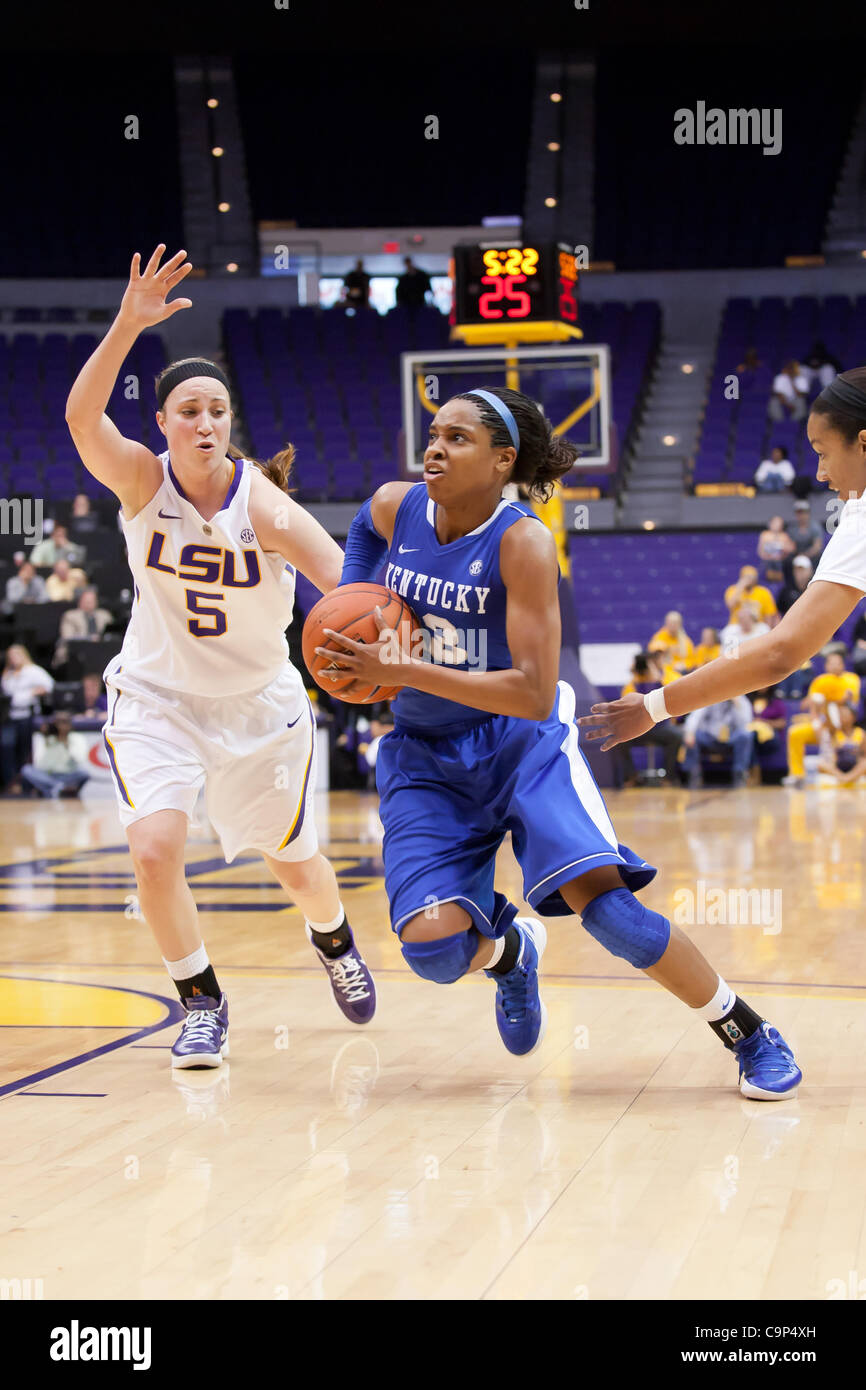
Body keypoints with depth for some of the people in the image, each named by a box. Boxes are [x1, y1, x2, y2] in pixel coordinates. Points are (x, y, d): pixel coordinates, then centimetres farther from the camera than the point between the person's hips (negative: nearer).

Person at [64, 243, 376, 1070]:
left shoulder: (263, 506, -22)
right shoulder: (141, 480, -16)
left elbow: (349, 583, -37)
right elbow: (82, 415, -36)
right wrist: (129, 326, -50)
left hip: (257, 703, 0)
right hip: (155, 698, 0)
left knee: (293, 863, 14)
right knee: (154, 848, -20)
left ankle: (333, 943, 51)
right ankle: (202, 1005, 2)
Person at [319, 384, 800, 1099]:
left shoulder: (524, 542, -21)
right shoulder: (394, 507, -7)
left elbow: (533, 694, -27)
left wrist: (401, 671, -29)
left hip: (523, 742, -4)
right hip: (426, 756, 4)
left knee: (599, 896, -25)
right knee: (433, 947, -17)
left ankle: (749, 1034, -4)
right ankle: (510, 949, 23)